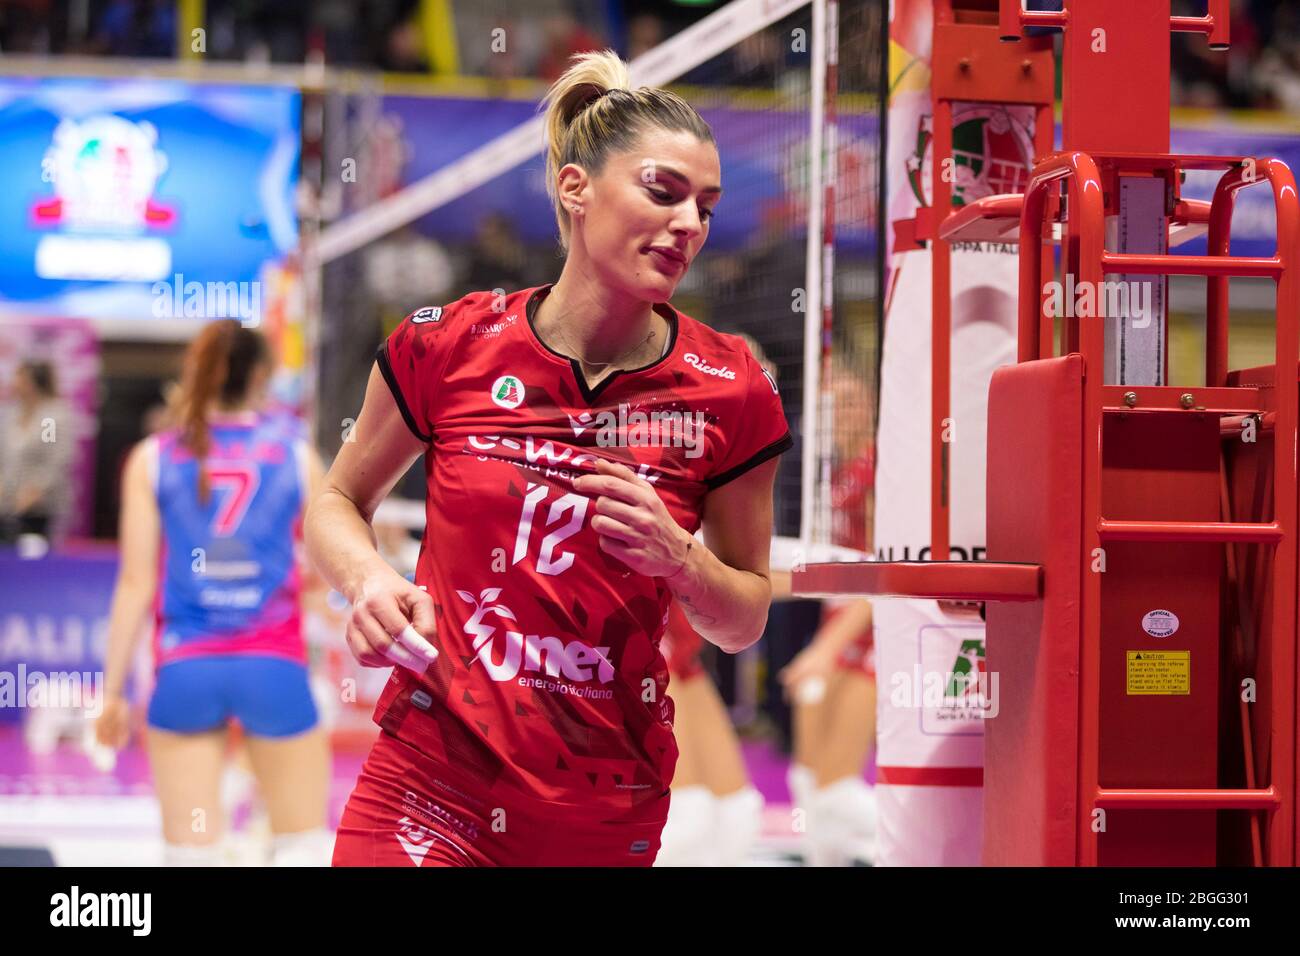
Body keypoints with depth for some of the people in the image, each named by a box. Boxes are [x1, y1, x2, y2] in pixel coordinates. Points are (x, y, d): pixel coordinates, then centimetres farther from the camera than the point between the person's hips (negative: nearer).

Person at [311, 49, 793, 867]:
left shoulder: (729, 393, -3)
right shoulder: (449, 347, -5)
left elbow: (744, 622, 7)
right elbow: (338, 503, 10)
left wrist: (680, 561, -13)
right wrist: (370, 580, -11)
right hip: (432, 784, -1)